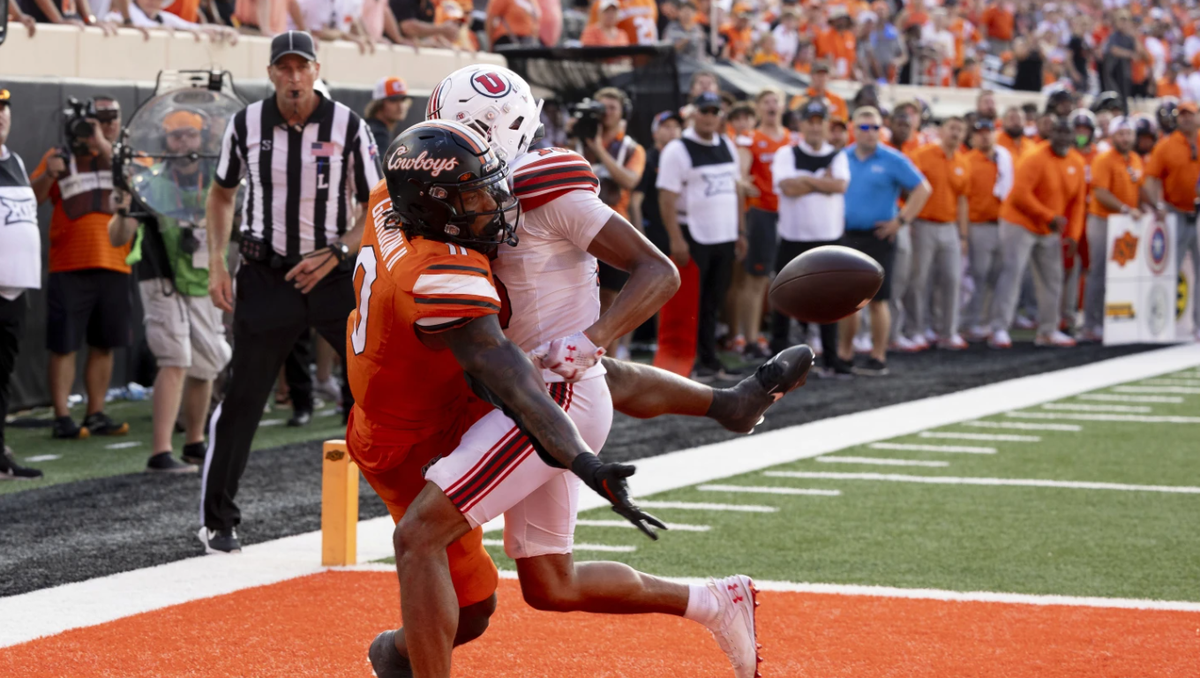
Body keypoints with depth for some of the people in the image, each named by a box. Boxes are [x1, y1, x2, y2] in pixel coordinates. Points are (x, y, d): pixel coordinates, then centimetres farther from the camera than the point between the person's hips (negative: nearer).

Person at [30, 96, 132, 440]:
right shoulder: (60, 156, 5)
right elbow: (32, 198, 0)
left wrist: (104, 147, -17)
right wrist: (48, 175, -21)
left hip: (114, 266, 3)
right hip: (69, 266, -3)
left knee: (104, 345, 10)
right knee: (64, 345, -4)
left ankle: (96, 414, 19)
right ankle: (61, 418, -2)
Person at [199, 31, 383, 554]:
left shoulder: (348, 127, -7)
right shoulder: (246, 125, -2)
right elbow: (222, 192, 14)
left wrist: (333, 256, -16)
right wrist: (216, 263, 3)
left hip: (334, 274, 0)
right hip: (265, 278, 0)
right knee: (241, 398, 0)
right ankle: (216, 522, 10)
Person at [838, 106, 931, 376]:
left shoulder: (892, 160, -5)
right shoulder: (842, 157, 7)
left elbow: (923, 189, -3)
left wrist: (902, 220, -7)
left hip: (877, 238, -4)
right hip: (847, 236, 4)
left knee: (876, 299, -2)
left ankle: (878, 359, 5)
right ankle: (844, 354, 18)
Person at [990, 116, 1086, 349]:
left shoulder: (1077, 163, 4)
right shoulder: (1036, 158, -18)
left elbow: (1077, 201, 8)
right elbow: (1021, 195, -25)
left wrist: (1073, 234, -1)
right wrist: (1050, 217, -22)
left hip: (1050, 233, 7)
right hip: (1019, 225, -7)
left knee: (1052, 280, 10)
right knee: (1011, 274, -13)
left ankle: (1048, 331, 22)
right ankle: (999, 329, -14)